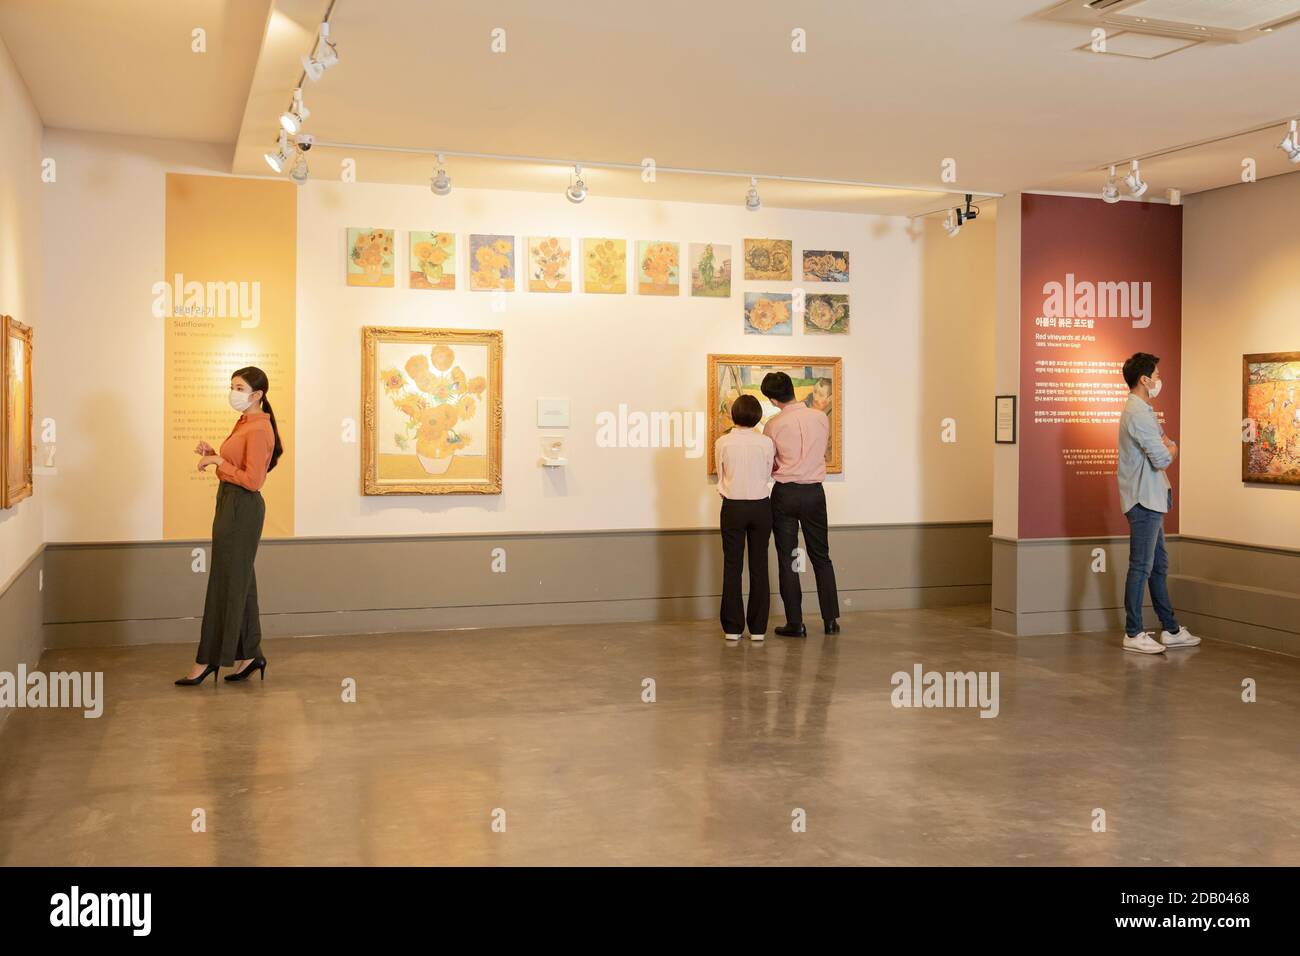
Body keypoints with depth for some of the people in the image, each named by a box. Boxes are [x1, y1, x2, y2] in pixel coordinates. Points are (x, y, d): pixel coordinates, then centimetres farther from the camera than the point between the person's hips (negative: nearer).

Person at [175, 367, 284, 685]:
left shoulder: (258, 429, -17)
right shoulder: (245, 423, 14)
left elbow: (253, 480, -22)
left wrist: (218, 462, -16)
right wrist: (213, 453, 6)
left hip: (241, 510, -10)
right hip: (232, 506, 10)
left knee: (225, 583, -2)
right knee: (239, 582, 13)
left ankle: (208, 659, 6)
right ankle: (249, 655, 19)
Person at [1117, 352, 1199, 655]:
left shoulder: (1142, 410, 17)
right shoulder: (1138, 413, -17)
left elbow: (1161, 444, 16)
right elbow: (1163, 458, -20)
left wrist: (1166, 448, -6)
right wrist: (1171, 449, 1)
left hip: (1151, 498, 11)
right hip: (1144, 500, -11)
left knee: (1159, 566, 15)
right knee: (1141, 567, -5)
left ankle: (1171, 630, 23)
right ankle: (1133, 634, 1)